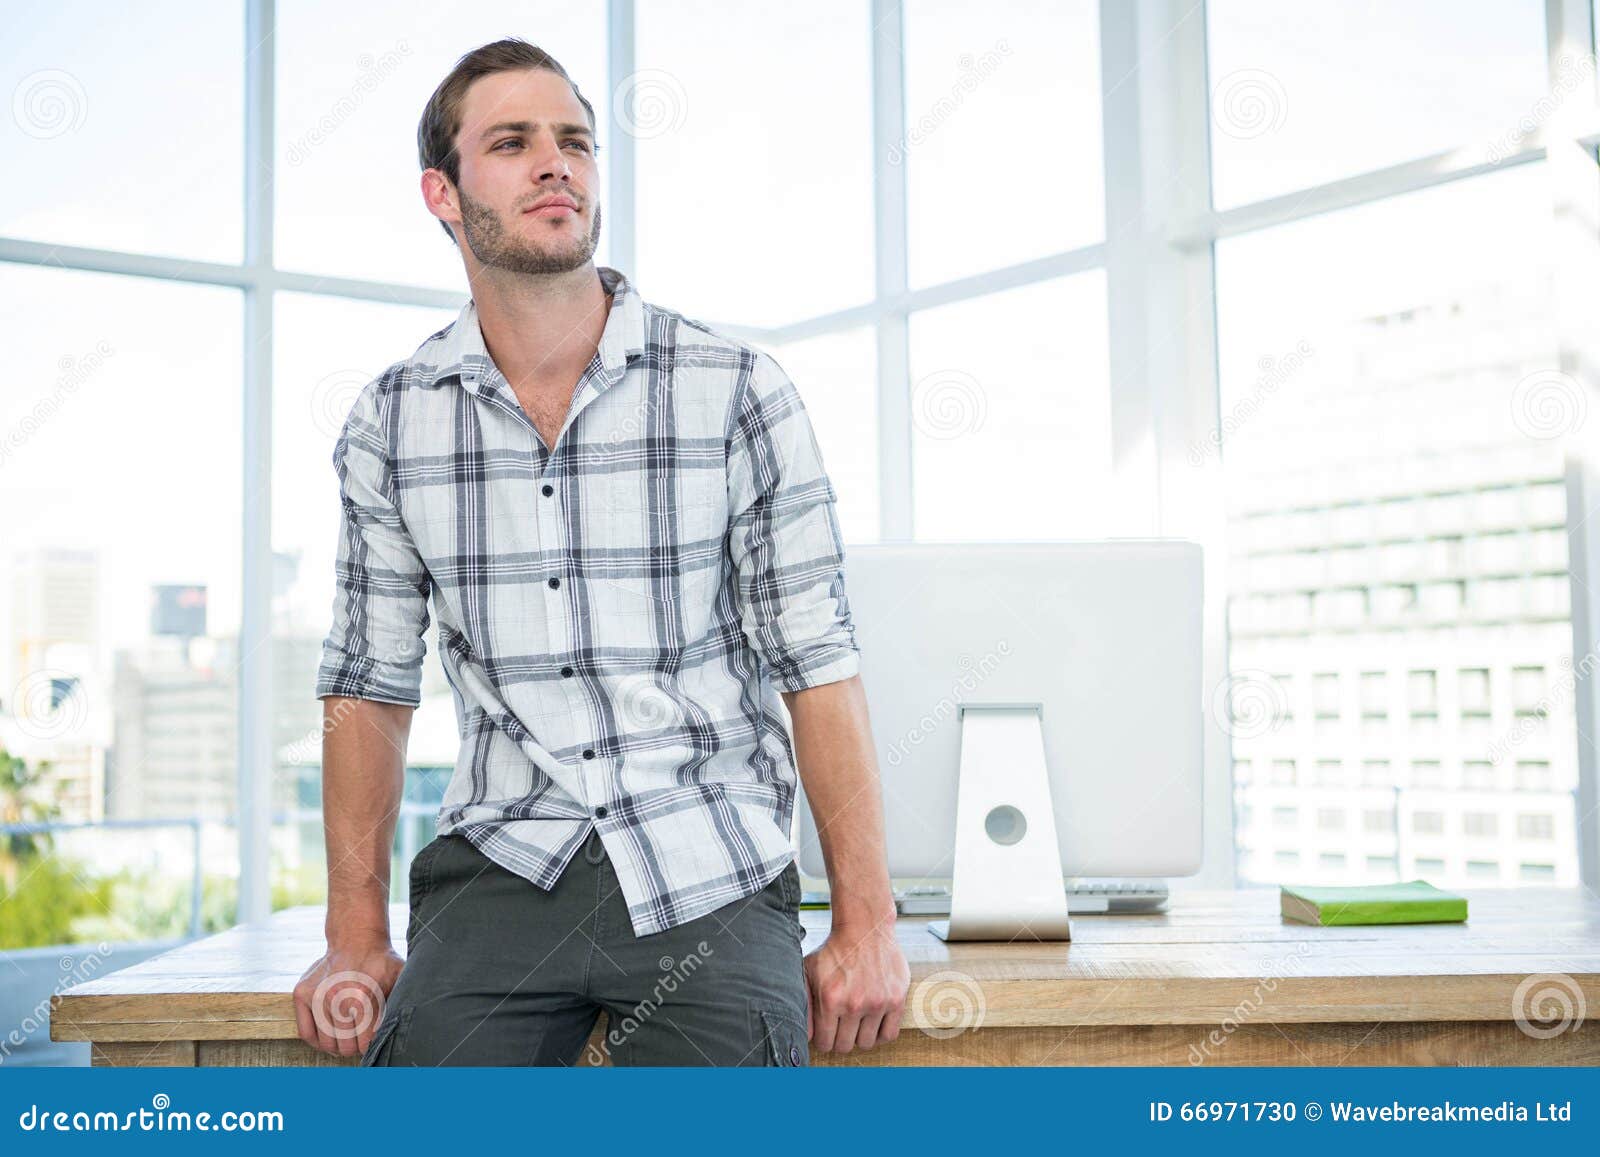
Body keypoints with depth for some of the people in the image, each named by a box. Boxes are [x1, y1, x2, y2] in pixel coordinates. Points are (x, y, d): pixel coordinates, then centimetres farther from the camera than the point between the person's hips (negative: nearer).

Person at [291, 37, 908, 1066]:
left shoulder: (740, 391, -1)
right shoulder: (391, 423, 6)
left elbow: (819, 662, -2)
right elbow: (370, 684, 10)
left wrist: (866, 924, -6)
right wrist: (356, 940, 3)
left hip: (710, 875, -1)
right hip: (502, 866, 2)